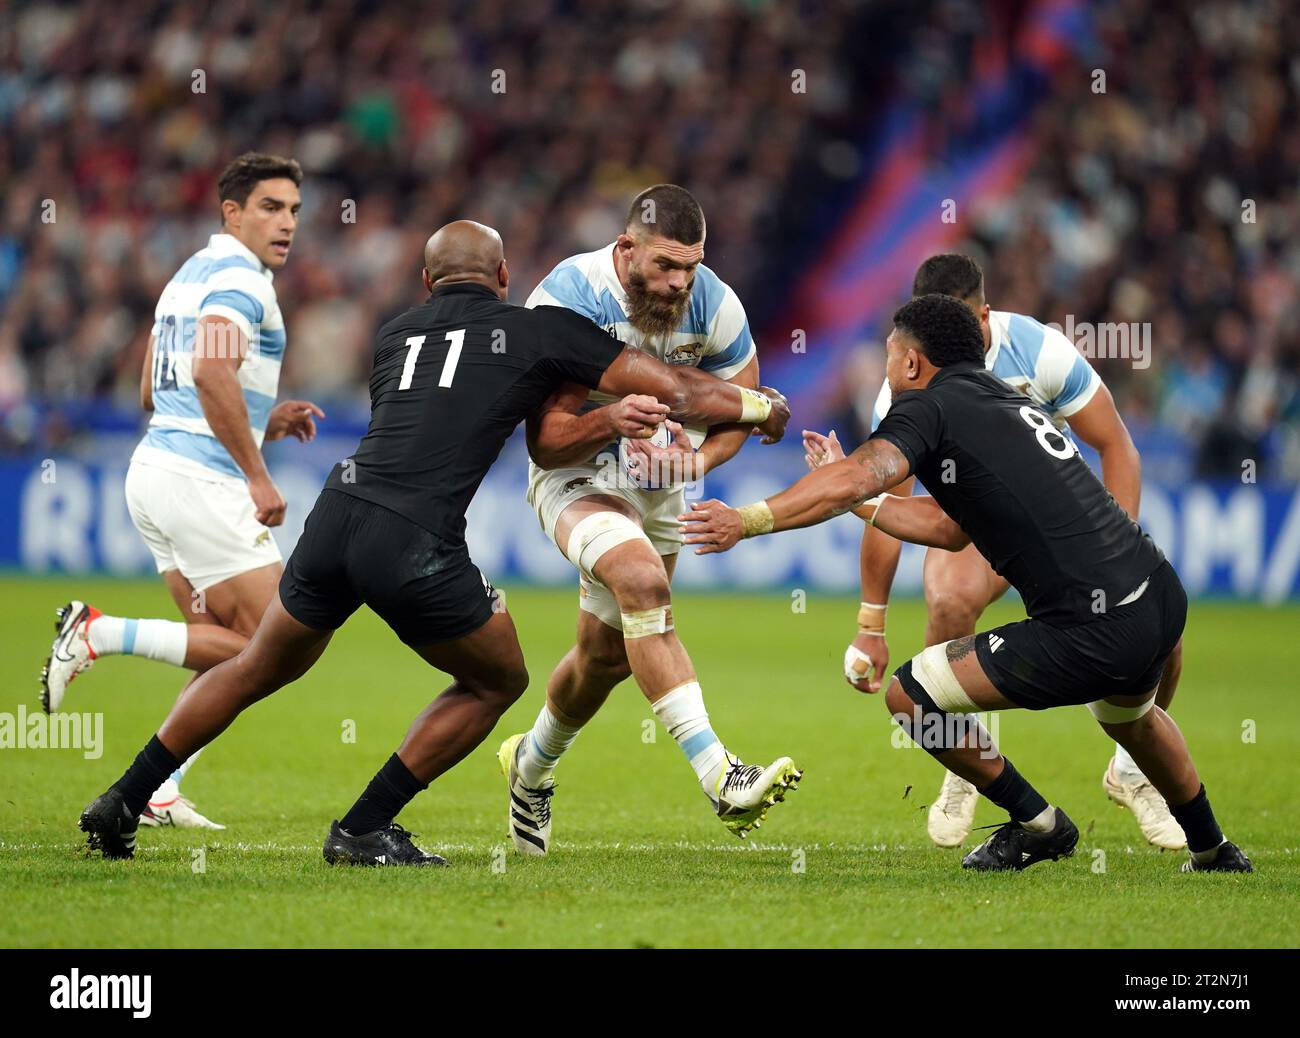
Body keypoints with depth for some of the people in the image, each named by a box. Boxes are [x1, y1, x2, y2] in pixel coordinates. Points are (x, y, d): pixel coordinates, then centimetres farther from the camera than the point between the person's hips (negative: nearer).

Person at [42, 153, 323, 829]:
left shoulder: (190, 275, 20)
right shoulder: (239, 278, -10)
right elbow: (211, 372, -26)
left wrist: (265, 421, 22)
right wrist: (258, 476, -22)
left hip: (156, 467, 10)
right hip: (203, 481, -10)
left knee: (230, 656, 13)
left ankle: (157, 792, 5)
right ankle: (99, 634, -11)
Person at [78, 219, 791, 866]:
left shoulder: (396, 333, 23)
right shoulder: (537, 331, 10)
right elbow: (675, 392, 10)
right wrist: (763, 407, 29)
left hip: (335, 515, 5)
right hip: (416, 545, -5)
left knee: (258, 668, 28)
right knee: (499, 681, 19)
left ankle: (122, 802, 27)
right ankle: (363, 829, 14)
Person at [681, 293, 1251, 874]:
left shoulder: (929, 407, -3)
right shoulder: (1008, 403, 22)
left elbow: (852, 480, -22)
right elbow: (949, 529, 29)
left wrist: (748, 520, -20)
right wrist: (857, 500, 33)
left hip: (1094, 637, -9)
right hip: (1163, 595, 9)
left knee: (911, 695, 4)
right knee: (1131, 716, 40)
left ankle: (1036, 823, 18)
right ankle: (1212, 852, 54)